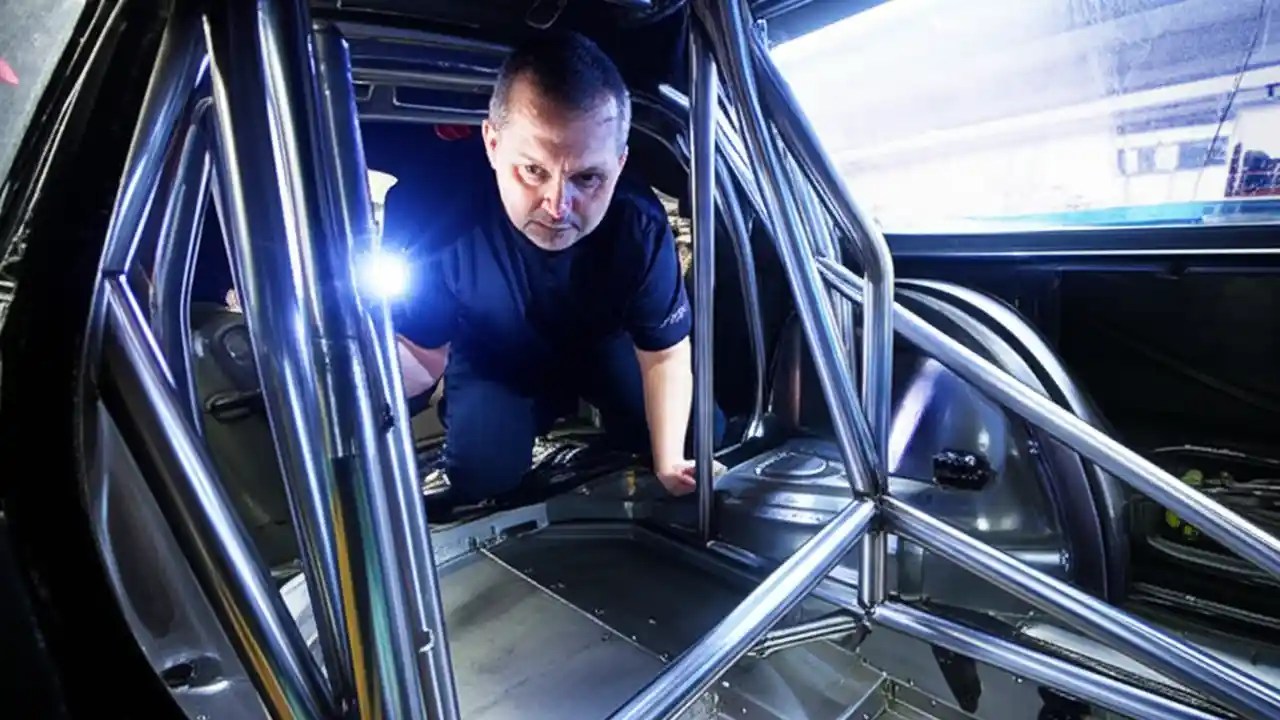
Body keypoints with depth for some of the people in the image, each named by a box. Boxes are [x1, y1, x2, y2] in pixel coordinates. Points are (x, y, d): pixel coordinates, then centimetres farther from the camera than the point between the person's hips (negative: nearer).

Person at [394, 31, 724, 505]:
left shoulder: (640, 224, -33)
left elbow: (665, 354, -19)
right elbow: (426, 361, -23)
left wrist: (669, 461, -29)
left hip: (599, 345, 1)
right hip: (494, 364, 0)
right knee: (483, 473, -19)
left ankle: (591, 404, 21)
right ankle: (548, 409, 13)